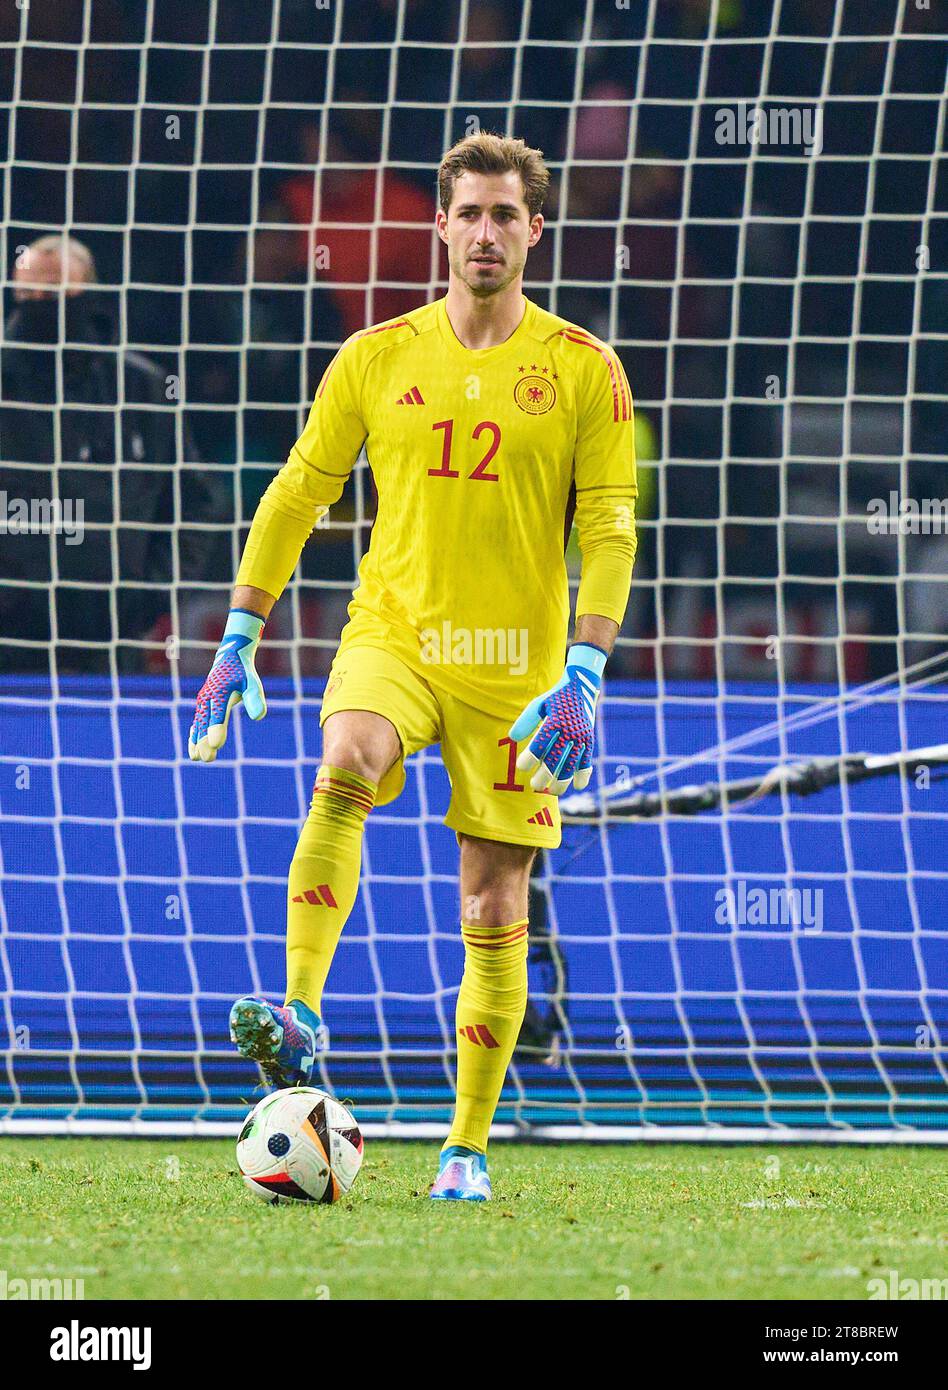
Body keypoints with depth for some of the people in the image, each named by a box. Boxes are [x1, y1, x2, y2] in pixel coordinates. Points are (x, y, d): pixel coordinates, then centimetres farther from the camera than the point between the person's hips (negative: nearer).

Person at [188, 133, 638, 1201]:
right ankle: (299, 1019, -39)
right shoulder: (376, 359, 6)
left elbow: (608, 530, -2)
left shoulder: (583, 371, 1)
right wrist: (239, 638, 6)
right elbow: (296, 496, 12)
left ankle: (468, 1148, 12)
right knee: (344, 765, -33)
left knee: (494, 906, 1)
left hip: (516, 663, 0)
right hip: (391, 634, 0)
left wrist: (584, 674, -13)